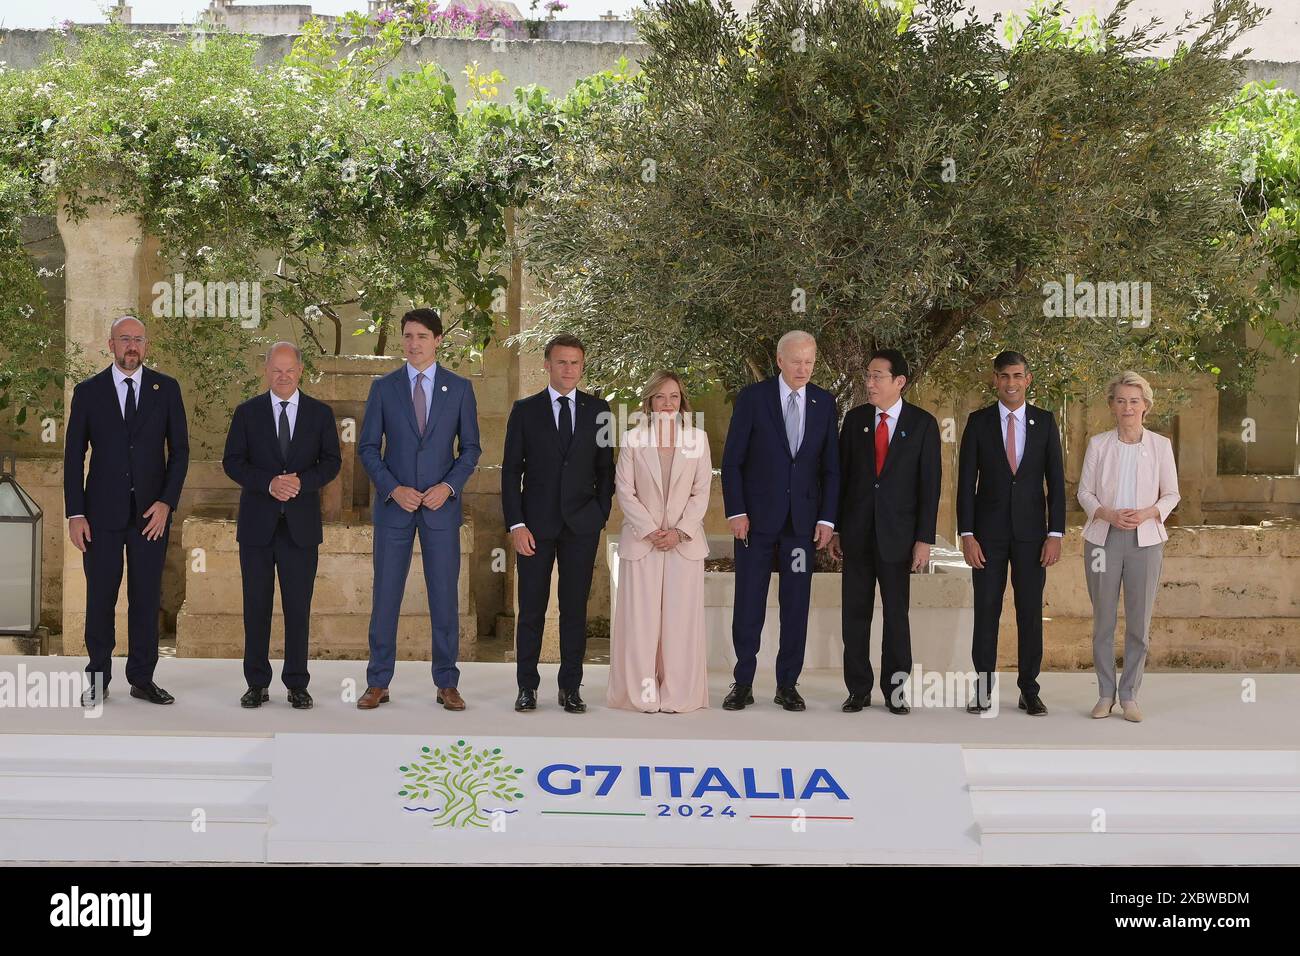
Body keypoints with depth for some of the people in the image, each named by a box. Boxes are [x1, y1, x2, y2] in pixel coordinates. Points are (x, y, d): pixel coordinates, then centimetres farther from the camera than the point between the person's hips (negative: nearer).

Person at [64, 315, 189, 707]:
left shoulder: (166, 388, 5)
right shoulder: (88, 391, 3)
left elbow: (179, 449, 5)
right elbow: (73, 456, 3)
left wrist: (167, 502, -6)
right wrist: (75, 514, -4)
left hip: (151, 512, 1)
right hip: (103, 512, -1)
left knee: (147, 598, 4)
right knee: (100, 598, 2)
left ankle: (142, 678, 13)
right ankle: (98, 679, 13)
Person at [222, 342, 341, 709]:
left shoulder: (320, 413, 6)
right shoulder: (247, 412, 4)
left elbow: (331, 461, 3)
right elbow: (232, 462, -1)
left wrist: (302, 482, -16)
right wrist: (269, 483, -17)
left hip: (301, 524, 0)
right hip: (257, 523, 0)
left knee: (298, 607, 2)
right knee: (256, 606, 4)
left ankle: (297, 685, 10)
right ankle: (257, 684, 12)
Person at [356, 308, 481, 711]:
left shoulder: (459, 387, 4)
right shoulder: (384, 387, 4)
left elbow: (470, 447, 5)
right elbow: (368, 447, 3)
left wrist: (449, 486, -11)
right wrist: (393, 489, -10)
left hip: (441, 505, 0)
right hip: (393, 505, 0)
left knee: (444, 596, 3)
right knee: (385, 595, 2)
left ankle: (447, 683, 11)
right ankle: (378, 683, 10)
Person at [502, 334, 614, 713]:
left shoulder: (598, 409, 7)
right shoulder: (525, 410, 4)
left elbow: (606, 467, 10)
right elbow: (510, 471, 2)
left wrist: (601, 516, 1)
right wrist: (516, 525, -6)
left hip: (581, 525, 1)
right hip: (536, 525, -1)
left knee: (575, 610, 3)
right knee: (531, 609, 2)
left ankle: (571, 688, 10)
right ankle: (527, 686, 10)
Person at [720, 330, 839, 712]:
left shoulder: (825, 403, 5)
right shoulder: (752, 397, -3)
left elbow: (831, 466, 7)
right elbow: (732, 461, -3)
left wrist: (827, 518, 0)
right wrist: (736, 511, -10)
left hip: (803, 519, 2)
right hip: (757, 516, -2)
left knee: (796, 605, 4)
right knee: (748, 603, 2)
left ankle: (787, 684, 13)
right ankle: (743, 683, 10)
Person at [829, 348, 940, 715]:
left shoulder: (923, 423, -2)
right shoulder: (855, 419, 5)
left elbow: (929, 484, -3)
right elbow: (841, 475, 7)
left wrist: (924, 539, -8)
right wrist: (834, 529, 4)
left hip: (897, 533, -2)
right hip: (856, 532, 2)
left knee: (896, 615, 4)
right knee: (855, 614, 5)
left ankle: (896, 691, 13)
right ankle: (859, 690, 13)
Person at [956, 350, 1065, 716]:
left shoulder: (1044, 422, 5)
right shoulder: (978, 422, 2)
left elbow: (1056, 480, 4)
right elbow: (966, 481, -1)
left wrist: (1055, 534, -4)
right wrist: (966, 535, -8)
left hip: (1031, 532, 1)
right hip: (989, 531, -1)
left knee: (1031, 613, 3)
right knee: (986, 611, 1)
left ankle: (1029, 690, 11)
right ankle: (982, 690, 8)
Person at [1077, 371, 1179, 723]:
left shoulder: (1160, 445, 2)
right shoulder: (1098, 444, 2)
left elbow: (1171, 494, 6)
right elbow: (1084, 491, 4)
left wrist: (1147, 513, -13)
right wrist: (1108, 514, -14)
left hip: (1145, 539, 0)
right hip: (1103, 538, 0)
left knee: (1139, 622, 2)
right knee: (1103, 620, 5)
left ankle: (1130, 696, 12)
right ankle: (1105, 694, 15)